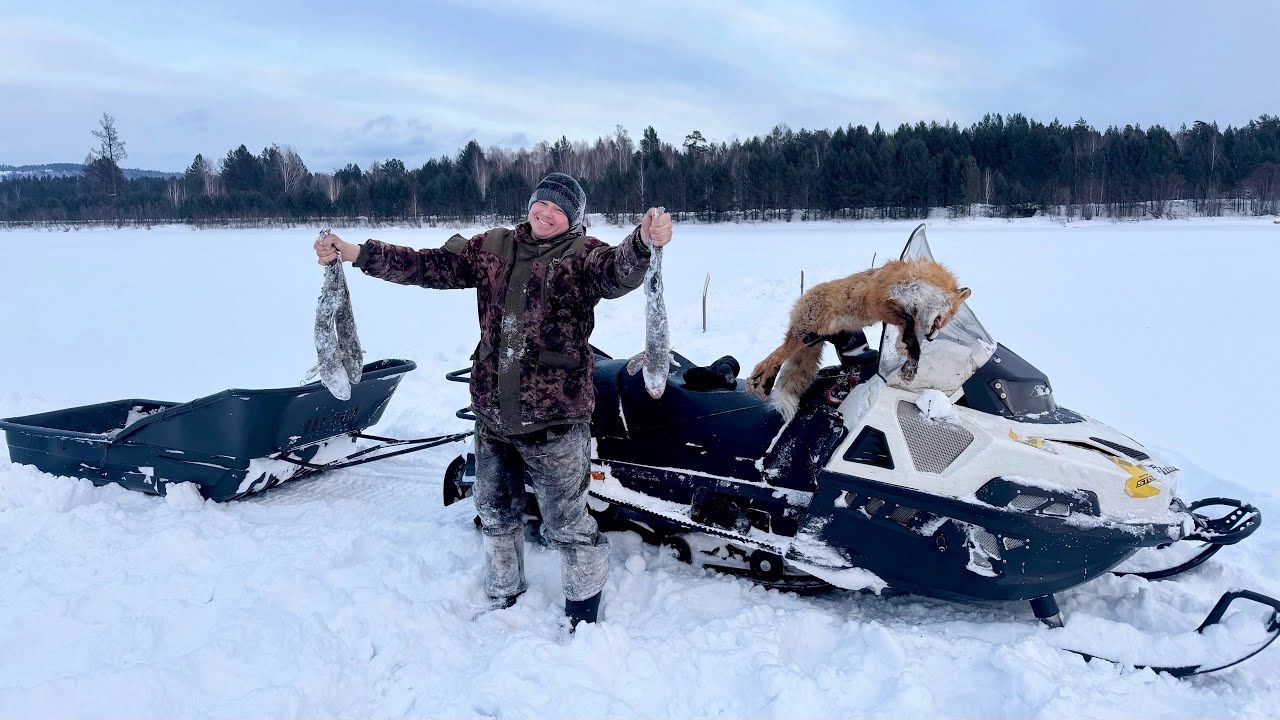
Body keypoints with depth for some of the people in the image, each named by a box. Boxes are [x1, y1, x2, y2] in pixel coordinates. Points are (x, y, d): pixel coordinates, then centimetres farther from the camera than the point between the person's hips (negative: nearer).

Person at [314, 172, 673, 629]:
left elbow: (616, 274, -29)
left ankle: (582, 618, 24)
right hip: (492, 414, 6)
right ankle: (502, 600, 46)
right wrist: (353, 253, -4)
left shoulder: (582, 254, -8)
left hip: (554, 419, -6)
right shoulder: (491, 248, 7)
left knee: (567, 524, 3)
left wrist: (643, 244, -52)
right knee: (496, 514, 23)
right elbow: (429, 266, 4)